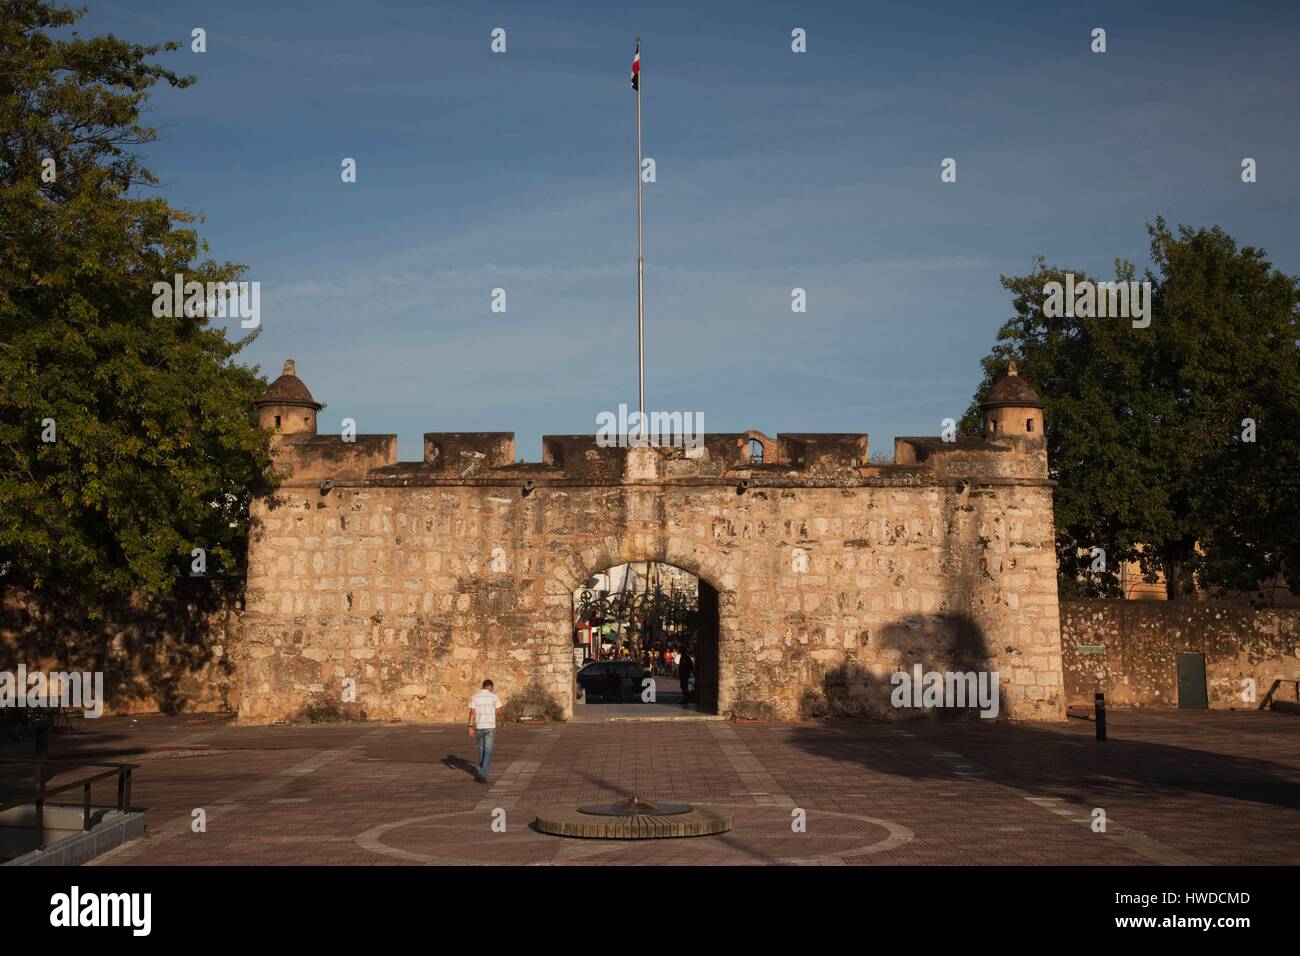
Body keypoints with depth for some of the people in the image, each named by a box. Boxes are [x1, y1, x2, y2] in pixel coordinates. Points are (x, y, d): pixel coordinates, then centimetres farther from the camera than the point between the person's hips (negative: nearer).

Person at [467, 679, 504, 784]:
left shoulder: (474, 697, 2)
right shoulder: (494, 697, -4)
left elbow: (472, 713, -7)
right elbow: (499, 712, -3)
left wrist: (470, 728, -11)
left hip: (479, 727, 3)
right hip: (490, 727, -3)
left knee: (481, 749, 24)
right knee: (488, 752, -4)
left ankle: (482, 771, 35)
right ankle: (482, 774, -21)